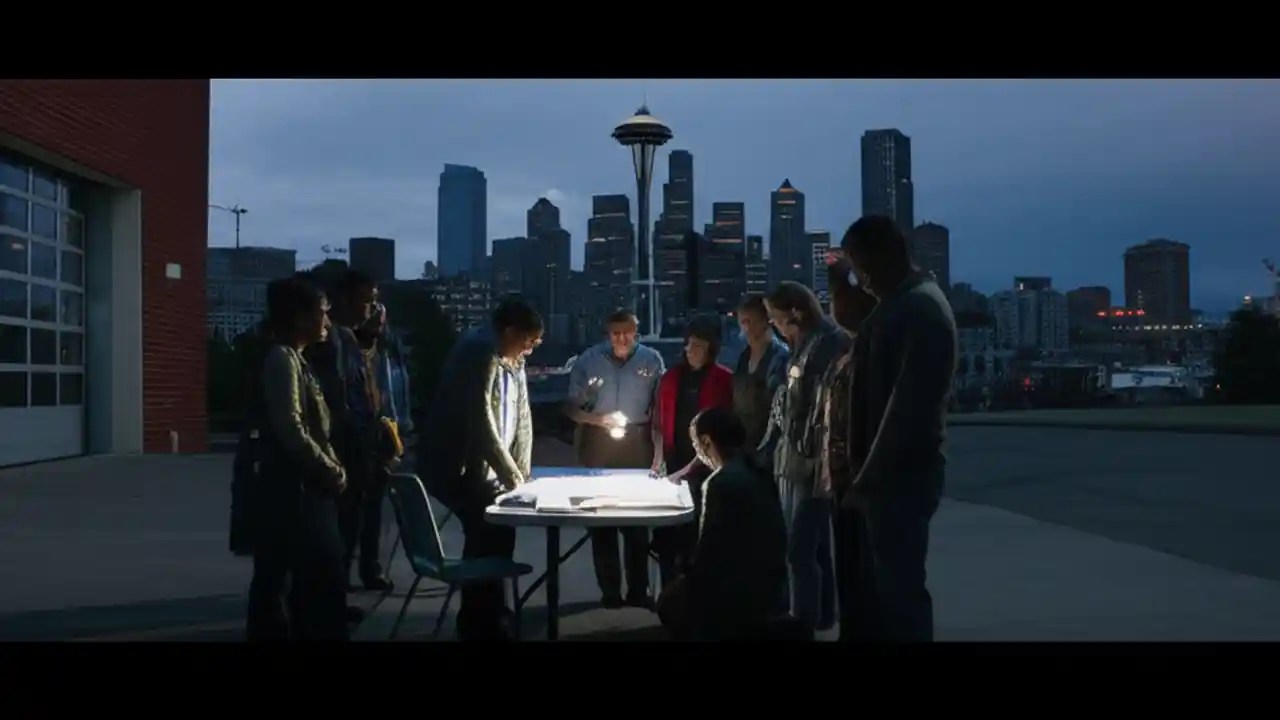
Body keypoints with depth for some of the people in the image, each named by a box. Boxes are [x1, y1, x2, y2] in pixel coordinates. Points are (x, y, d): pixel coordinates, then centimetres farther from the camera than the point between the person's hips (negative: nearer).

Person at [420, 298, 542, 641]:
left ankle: (481, 617, 29)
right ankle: (481, 624, 5)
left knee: (489, 533, 13)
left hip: (480, 468, 9)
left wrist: (523, 472, 3)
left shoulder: (513, 359, 7)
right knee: (492, 535, -10)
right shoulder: (479, 354, -21)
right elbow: (482, 423, -24)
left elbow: (521, 417, 7)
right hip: (455, 466, -9)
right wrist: (511, 475, -18)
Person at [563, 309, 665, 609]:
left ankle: (638, 589, 9)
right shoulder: (588, 360, 0)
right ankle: (609, 590, 12)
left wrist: (659, 449, -3)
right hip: (598, 444, 1)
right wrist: (598, 419, -13)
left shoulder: (651, 359, 1)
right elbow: (571, 407, 3)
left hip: (638, 444, 0)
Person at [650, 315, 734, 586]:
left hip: (705, 470, -4)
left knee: (697, 534, 0)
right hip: (672, 467, 4)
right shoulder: (671, 377, 9)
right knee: (665, 534, 2)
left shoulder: (723, 380, -4)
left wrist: (690, 469, -13)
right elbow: (658, 423, 16)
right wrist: (659, 454, -1)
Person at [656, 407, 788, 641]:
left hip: (739, 591, -8)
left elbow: (710, 548, -18)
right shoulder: (758, 472, 5)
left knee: (671, 601, 14)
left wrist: (689, 576, -2)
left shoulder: (722, 482, -20)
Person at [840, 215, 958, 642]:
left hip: (903, 471, -9)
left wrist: (868, 477, -17)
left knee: (900, 584, -3)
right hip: (889, 470, 9)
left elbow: (909, 404, -21)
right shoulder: (897, 303, 14)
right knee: (889, 581, 15)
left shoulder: (920, 308, -16)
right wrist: (865, 471, 12)